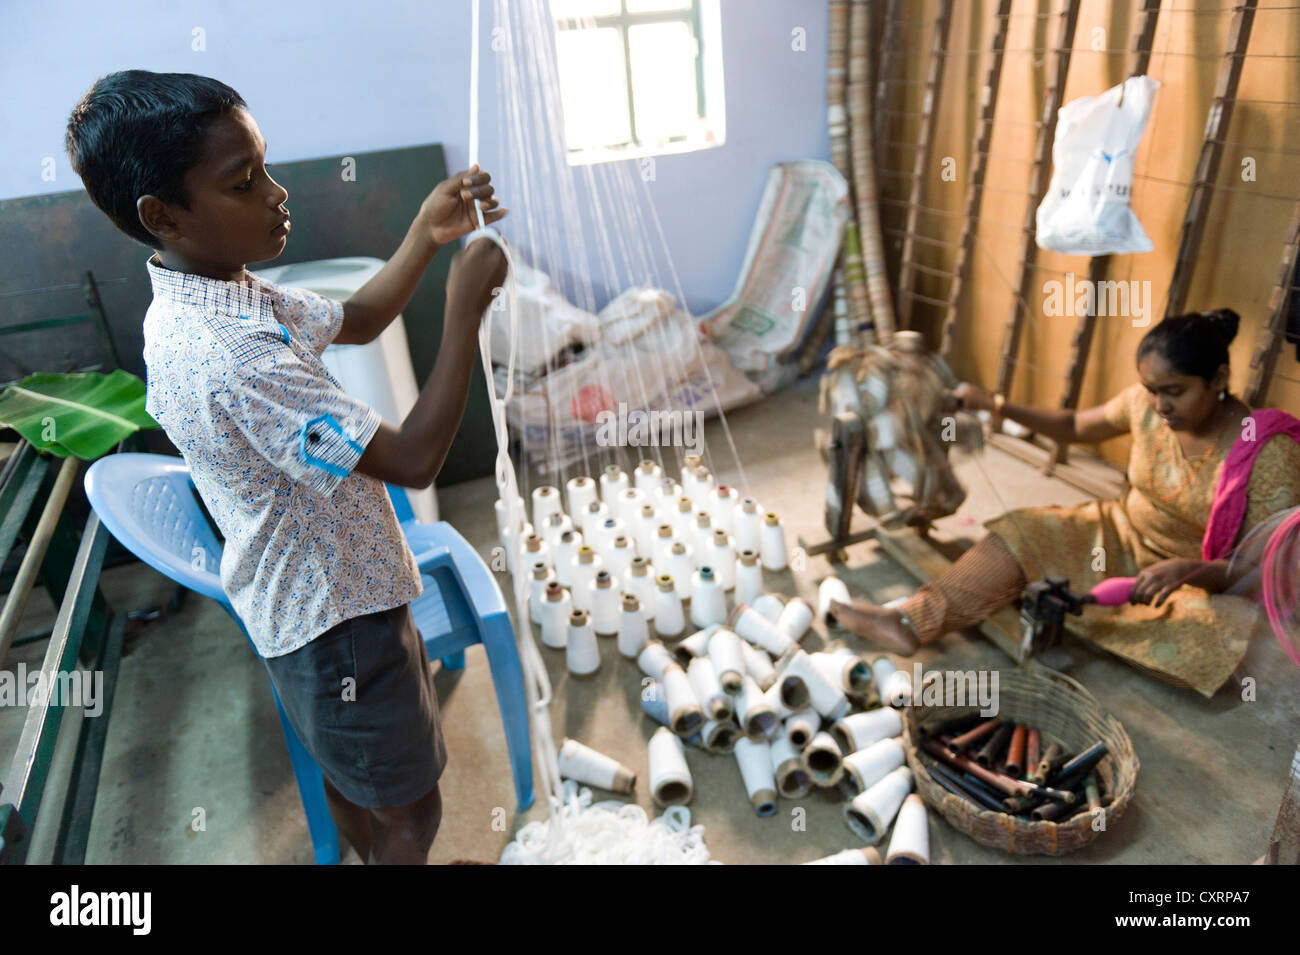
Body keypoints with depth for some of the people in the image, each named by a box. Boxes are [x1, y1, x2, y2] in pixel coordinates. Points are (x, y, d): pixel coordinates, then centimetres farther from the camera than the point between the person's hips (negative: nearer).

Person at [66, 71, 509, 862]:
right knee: (411, 813, 14)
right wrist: (465, 308, -28)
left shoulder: (222, 295, -3)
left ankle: (369, 854, 55)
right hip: (337, 623, -9)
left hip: (316, 593, 9)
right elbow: (415, 460, -33)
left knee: (351, 773, 32)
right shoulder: (233, 363, -34)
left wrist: (427, 234, -4)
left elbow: (355, 322, 10)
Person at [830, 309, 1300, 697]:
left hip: (1202, 581, -4)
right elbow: (1074, 426, 7)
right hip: (1121, 535, 4)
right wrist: (998, 405, -5)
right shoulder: (1146, 404, -11)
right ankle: (910, 620, -30)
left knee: (1246, 623, -36)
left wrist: (1187, 569, -40)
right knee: (1022, 532, -15)